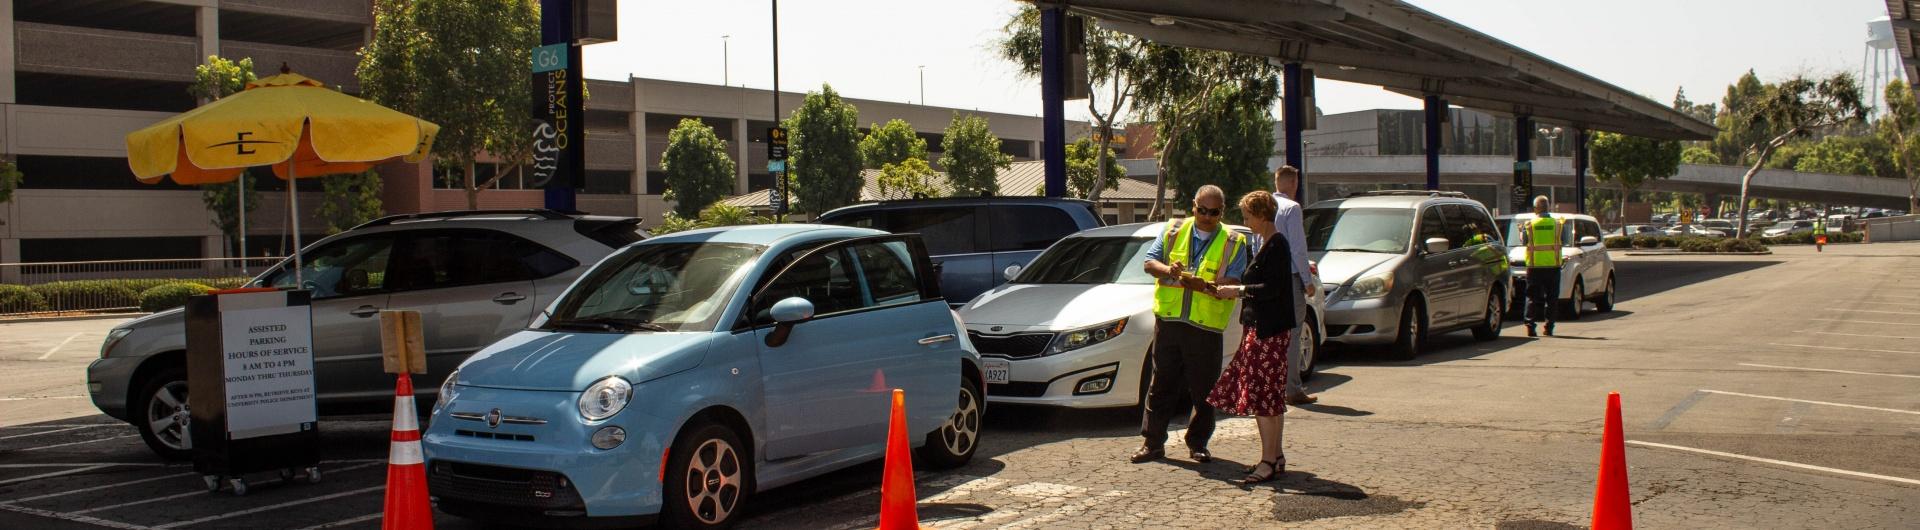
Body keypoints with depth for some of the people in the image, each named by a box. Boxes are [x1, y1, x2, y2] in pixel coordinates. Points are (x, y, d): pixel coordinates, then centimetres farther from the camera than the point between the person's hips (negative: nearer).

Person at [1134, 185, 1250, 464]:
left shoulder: (1233, 242, 5)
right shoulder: (1173, 231, 11)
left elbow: (1234, 282, -4)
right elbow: (1149, 261, 9)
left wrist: (1207, 286, -23)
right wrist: (1167, 269, -13)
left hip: (1206, 326, -1)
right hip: (1168, 320, 1)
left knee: (1204, 389, 4)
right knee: (1162, 384, 5)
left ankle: (1198, 444, 18)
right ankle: (1153, 442, 12)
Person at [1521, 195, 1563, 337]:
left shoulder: (1530, 224, -3)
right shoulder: (1556, 223, -2)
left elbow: (1523, 241, 6)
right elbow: (1562, 240, 8)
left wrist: (1521, 232, 25)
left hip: (1535, 266, 0)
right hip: (1553, 265, 0)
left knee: (1533, 296, 4)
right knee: (1551, 297, 8)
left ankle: (1530, 325, -5)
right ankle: (1549, 327, 7)